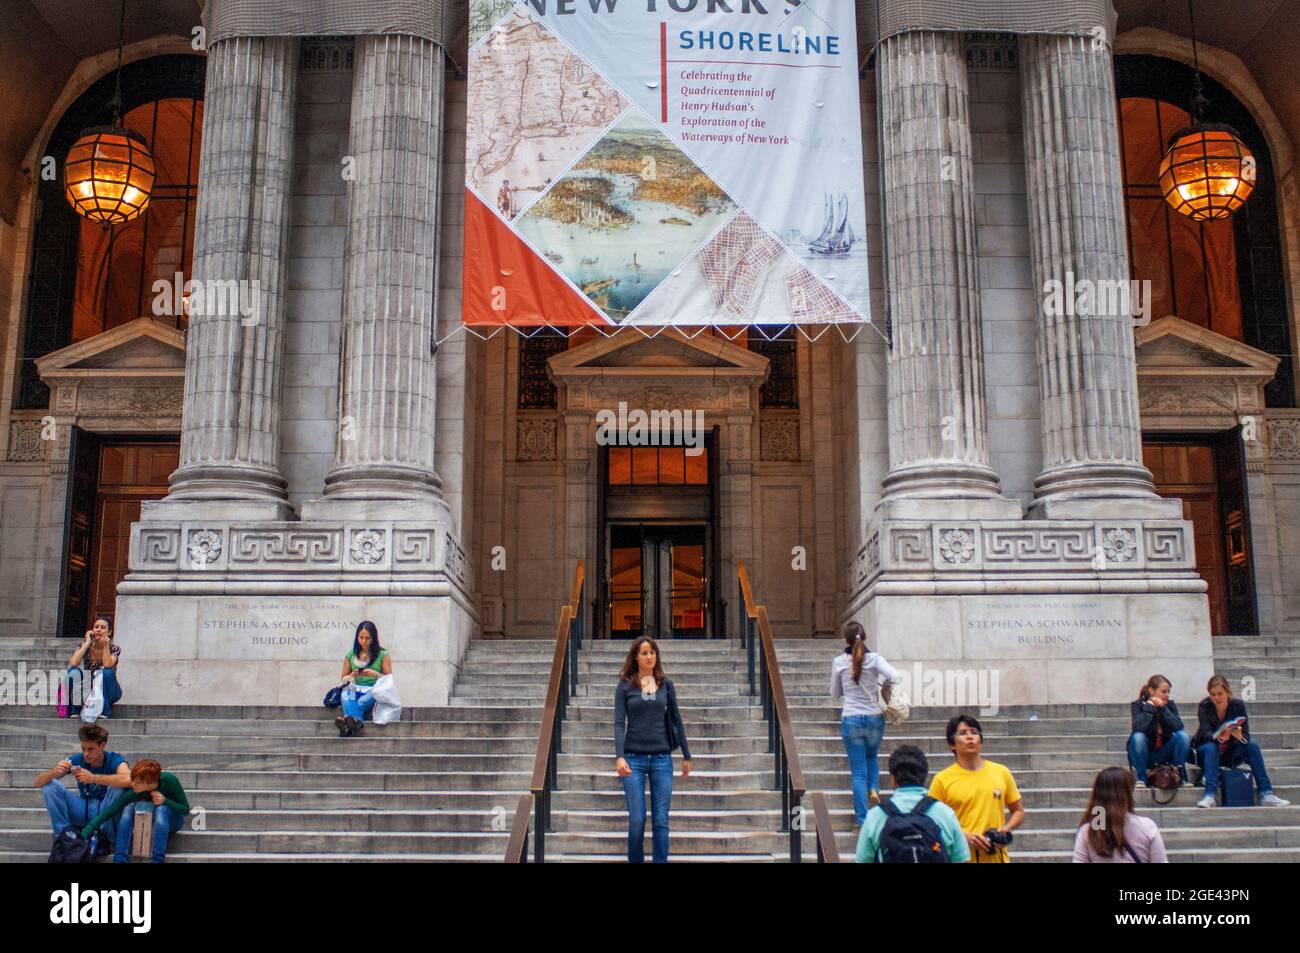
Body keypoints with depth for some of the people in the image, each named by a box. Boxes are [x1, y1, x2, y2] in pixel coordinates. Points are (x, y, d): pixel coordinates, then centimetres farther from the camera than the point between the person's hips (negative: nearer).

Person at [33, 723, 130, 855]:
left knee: (119, 786, -32)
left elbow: (128, 780, -41)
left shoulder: (113, 760, -17)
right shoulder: (77, 759, -8)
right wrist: (54, 772, -34)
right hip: (83, 810, 3)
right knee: (50, 785, -14)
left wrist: (93, 778, -46)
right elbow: (38, 783, -10)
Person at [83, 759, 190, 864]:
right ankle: (120, 859, -27)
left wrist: (165, 801, -36)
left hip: (172, 818, -2)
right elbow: (109, 811, -29)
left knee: (161, 809, -36)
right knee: (128, 808, -27)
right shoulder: (133, 791, -26)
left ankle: (157, 860, -34)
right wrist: (85, 833, -37)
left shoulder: (169, 780, -30)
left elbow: (185, 810, -21)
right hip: (149, 820, 2)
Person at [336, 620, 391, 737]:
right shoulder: (350, 655, 14)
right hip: (355, 689, 1)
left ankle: (347, 719, -57)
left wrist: (375, 674, -14)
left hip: (374, 691, -1)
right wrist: (352, 676, -4)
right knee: (347, 691, -36)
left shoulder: (383, 655, 7)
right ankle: (356, 722, -59)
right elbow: (343, 679, 19)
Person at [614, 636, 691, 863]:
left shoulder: (666, 684, 7)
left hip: (662, 759, 2)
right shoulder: (625, 686, 0)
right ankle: (635, 861, 18)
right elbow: (619, 723, -6)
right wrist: (619, 756, -19)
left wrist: (686, 756, 12)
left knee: (661, 821, 1)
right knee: (636, 820, -1)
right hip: (634, 759, -2)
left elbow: (676, 720, 11)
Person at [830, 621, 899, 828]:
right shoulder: (874, 658, -4)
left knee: (858, 771, 5)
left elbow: (834, 693, 8)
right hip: (875, 717, 1)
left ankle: (861, 819, 3)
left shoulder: (839, 662, -2)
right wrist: (881, 683, 3)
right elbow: (894, 677, -18)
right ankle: (873, 788, 4)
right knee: (871, 756, 29)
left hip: (851, 719, -1)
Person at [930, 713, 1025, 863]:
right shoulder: (942, 780, -3)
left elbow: (1018, 811, 16)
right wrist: (964, 837, -15)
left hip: (997, 858, 3)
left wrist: (1006, 829, -4)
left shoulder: (1001, 772, 7)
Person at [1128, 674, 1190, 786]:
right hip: (1144, 756, -2)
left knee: (1182, 736, -20)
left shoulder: (1170, 704, 0)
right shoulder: (1137, 705, -9)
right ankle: (1140, 779, -18)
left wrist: (1163, 708, -21)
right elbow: (1138, 727, -28)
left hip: (1164, 755, 2)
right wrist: (1150, 707, -24)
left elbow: (1178, 726, -17)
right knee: (1138, 737, -32)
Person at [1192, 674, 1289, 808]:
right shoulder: (1204, 706, -13)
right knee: (1211, 747, -34)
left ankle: (1266, 794, -27)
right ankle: (1210, 795, -45)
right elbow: (1205, 733, -26)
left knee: (1252, 746, -23)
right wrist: (1219, 737, -48)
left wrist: (1240, 736, -40)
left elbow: (1246, 736, -15)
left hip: (1230, 754, 2)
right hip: (1206, 752, -2)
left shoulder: (1238, 705, -8)